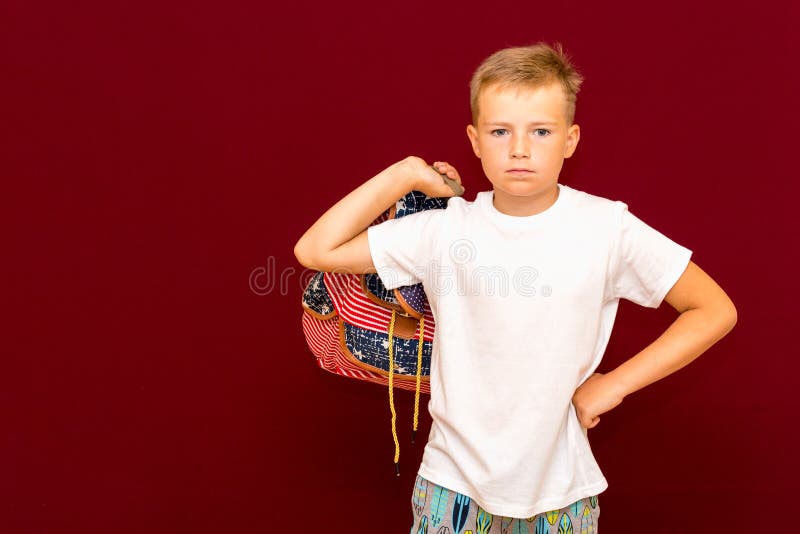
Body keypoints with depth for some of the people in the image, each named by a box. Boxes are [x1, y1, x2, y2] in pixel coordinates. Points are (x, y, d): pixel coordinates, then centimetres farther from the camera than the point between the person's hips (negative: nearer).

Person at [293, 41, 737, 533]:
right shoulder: (447, 230, -9)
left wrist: (614, 383, -10)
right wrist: (405, 174, -11)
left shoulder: (606, 228, -12)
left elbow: (715, 312, -6)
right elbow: (316, 250, -9)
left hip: (561, 488, 0)